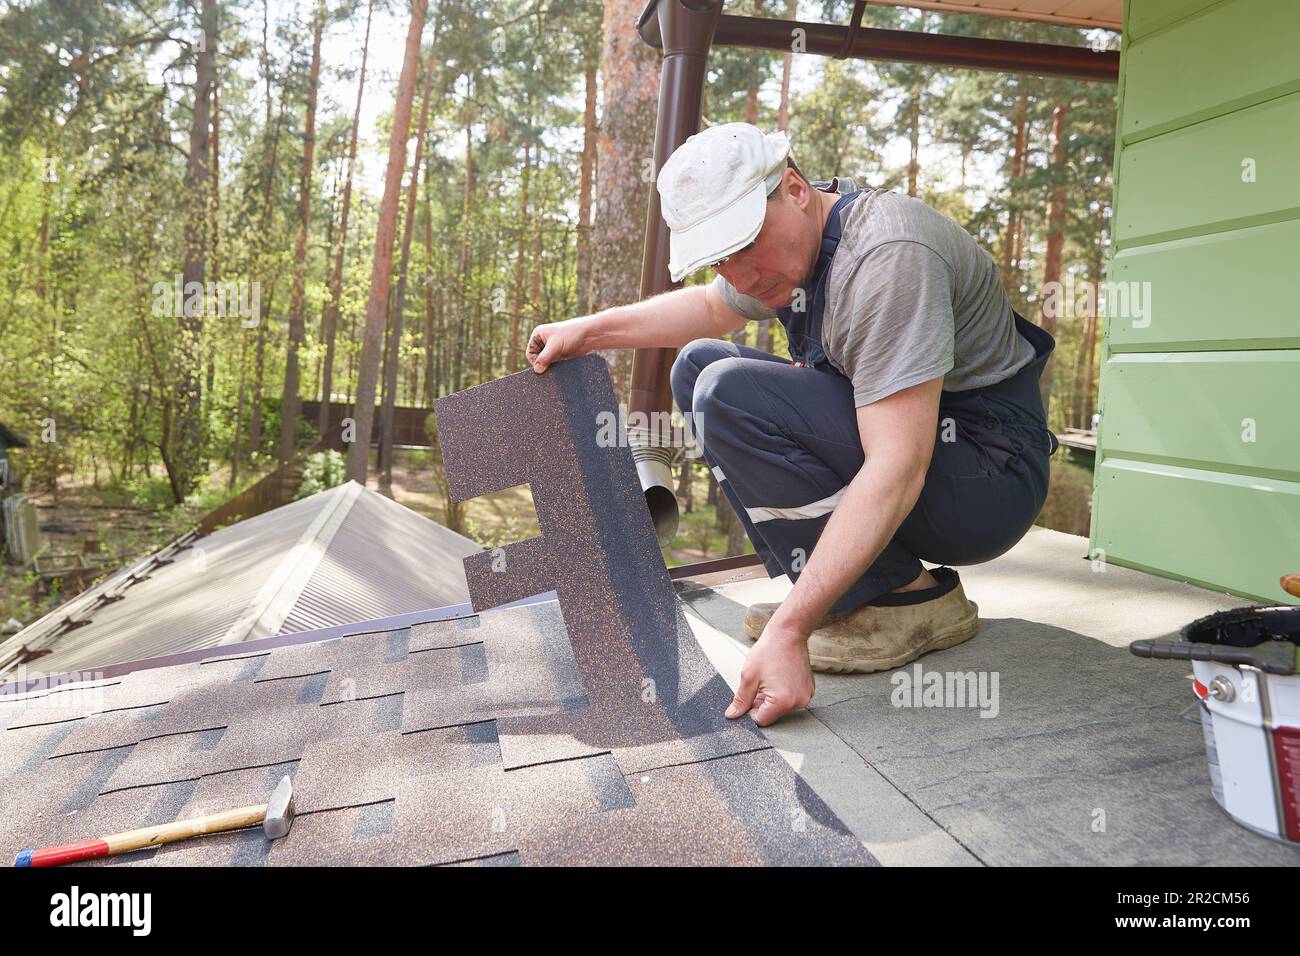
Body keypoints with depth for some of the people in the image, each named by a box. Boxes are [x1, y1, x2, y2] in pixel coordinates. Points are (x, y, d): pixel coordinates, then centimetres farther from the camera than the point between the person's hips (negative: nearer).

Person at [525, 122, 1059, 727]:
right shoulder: (782, 241, 2)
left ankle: (911, 596, -12)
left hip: (987, 481, -9)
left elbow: (897, 470, -33)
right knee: (699, 363, 7)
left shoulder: (885, 255, -26)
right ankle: (833, 589, 3)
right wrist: (589, 330, 13)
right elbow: (713, 310, 24)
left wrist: (790, 630, -36)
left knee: (730, 394, -25)